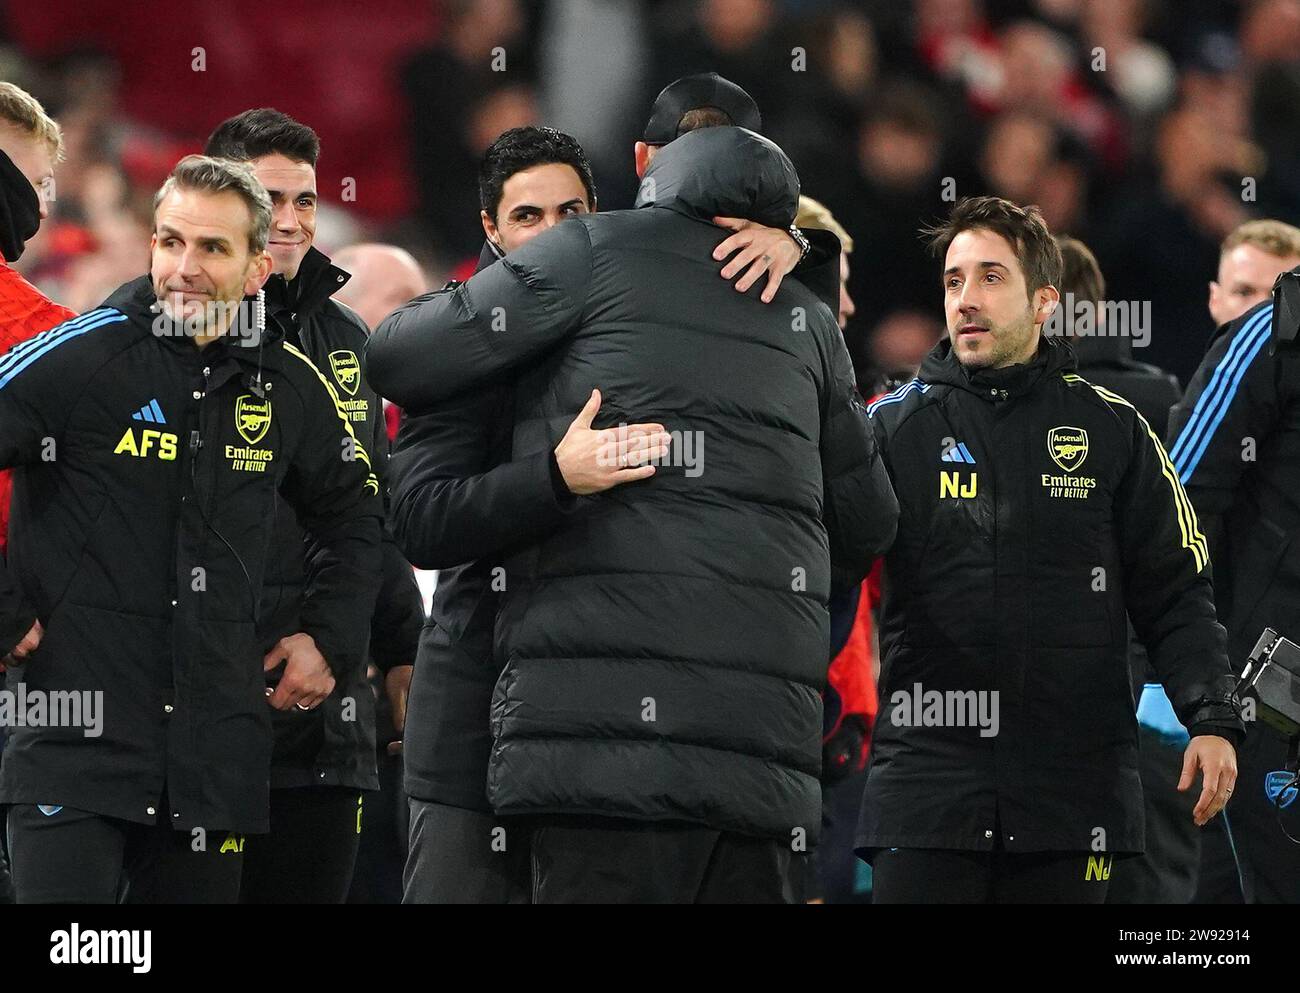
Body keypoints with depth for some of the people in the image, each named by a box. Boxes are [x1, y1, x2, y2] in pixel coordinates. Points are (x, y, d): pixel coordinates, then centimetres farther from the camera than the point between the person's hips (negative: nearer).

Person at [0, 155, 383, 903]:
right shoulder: (79, 357, -8)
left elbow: (355, 512, 26)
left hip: (215, 752, 5)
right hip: (76, 736, -5)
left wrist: (330, 642, 17)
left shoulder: (290, 385, 8)